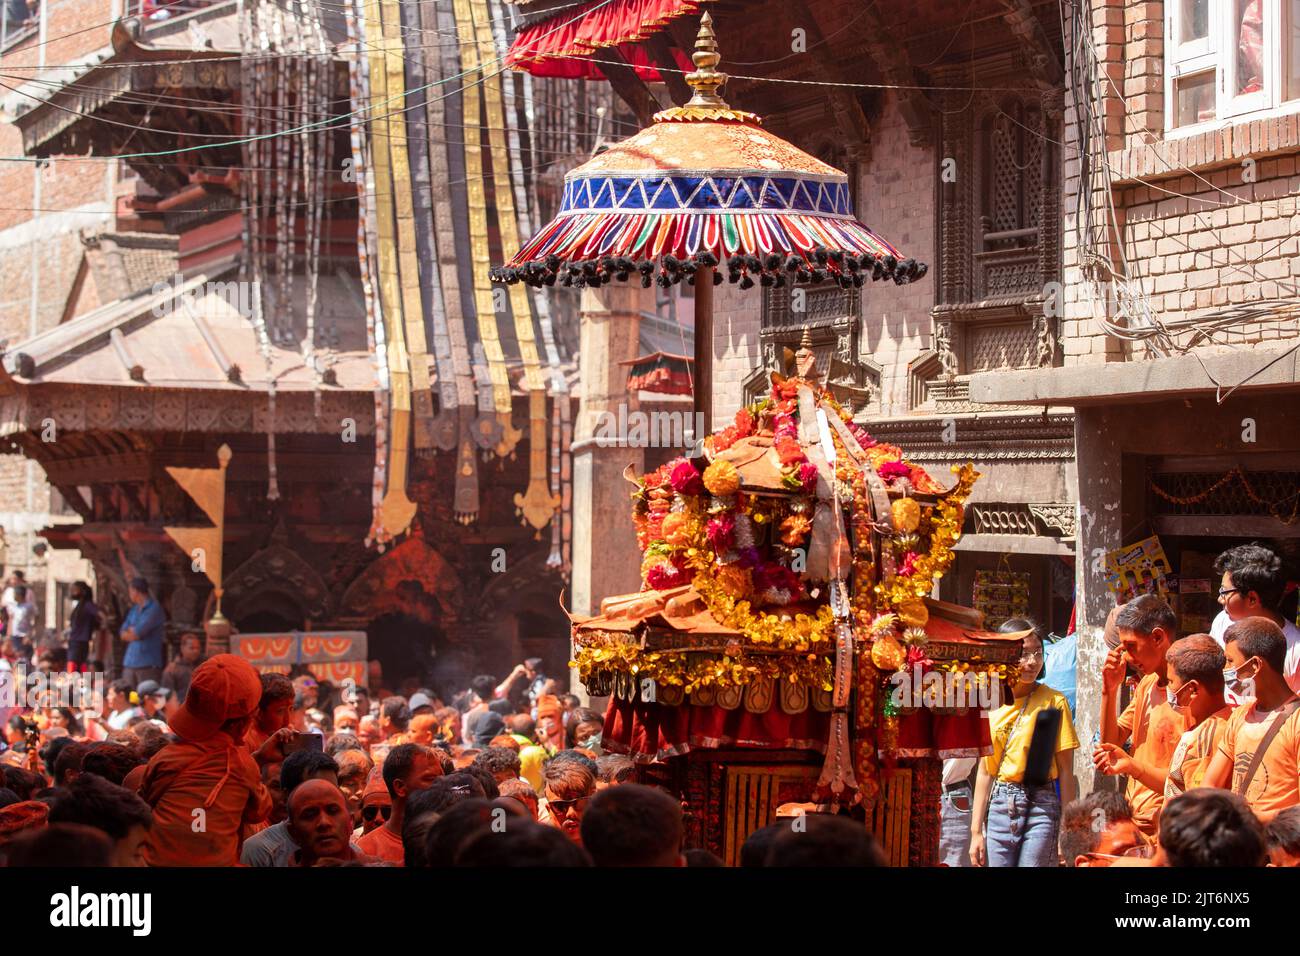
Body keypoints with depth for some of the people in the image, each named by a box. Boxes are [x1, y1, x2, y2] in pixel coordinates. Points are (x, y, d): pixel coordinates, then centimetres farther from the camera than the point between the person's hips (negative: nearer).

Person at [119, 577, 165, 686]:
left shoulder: (154, 609, -8)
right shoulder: (134, 609, 16)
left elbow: (135, 635, -12)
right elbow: (122, 634, 12)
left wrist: (130, 632, 9)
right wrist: (134, 631, -4)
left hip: (148, 665, -7)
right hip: (130, 663, 7)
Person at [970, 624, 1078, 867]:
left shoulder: (1053, 702, -4)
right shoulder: (991, 704, 7)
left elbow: (1065, 771, -5)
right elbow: (985, 772, 10)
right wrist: (976, 831, 8)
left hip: (1039, 805, -4)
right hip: (998, 807, 4)